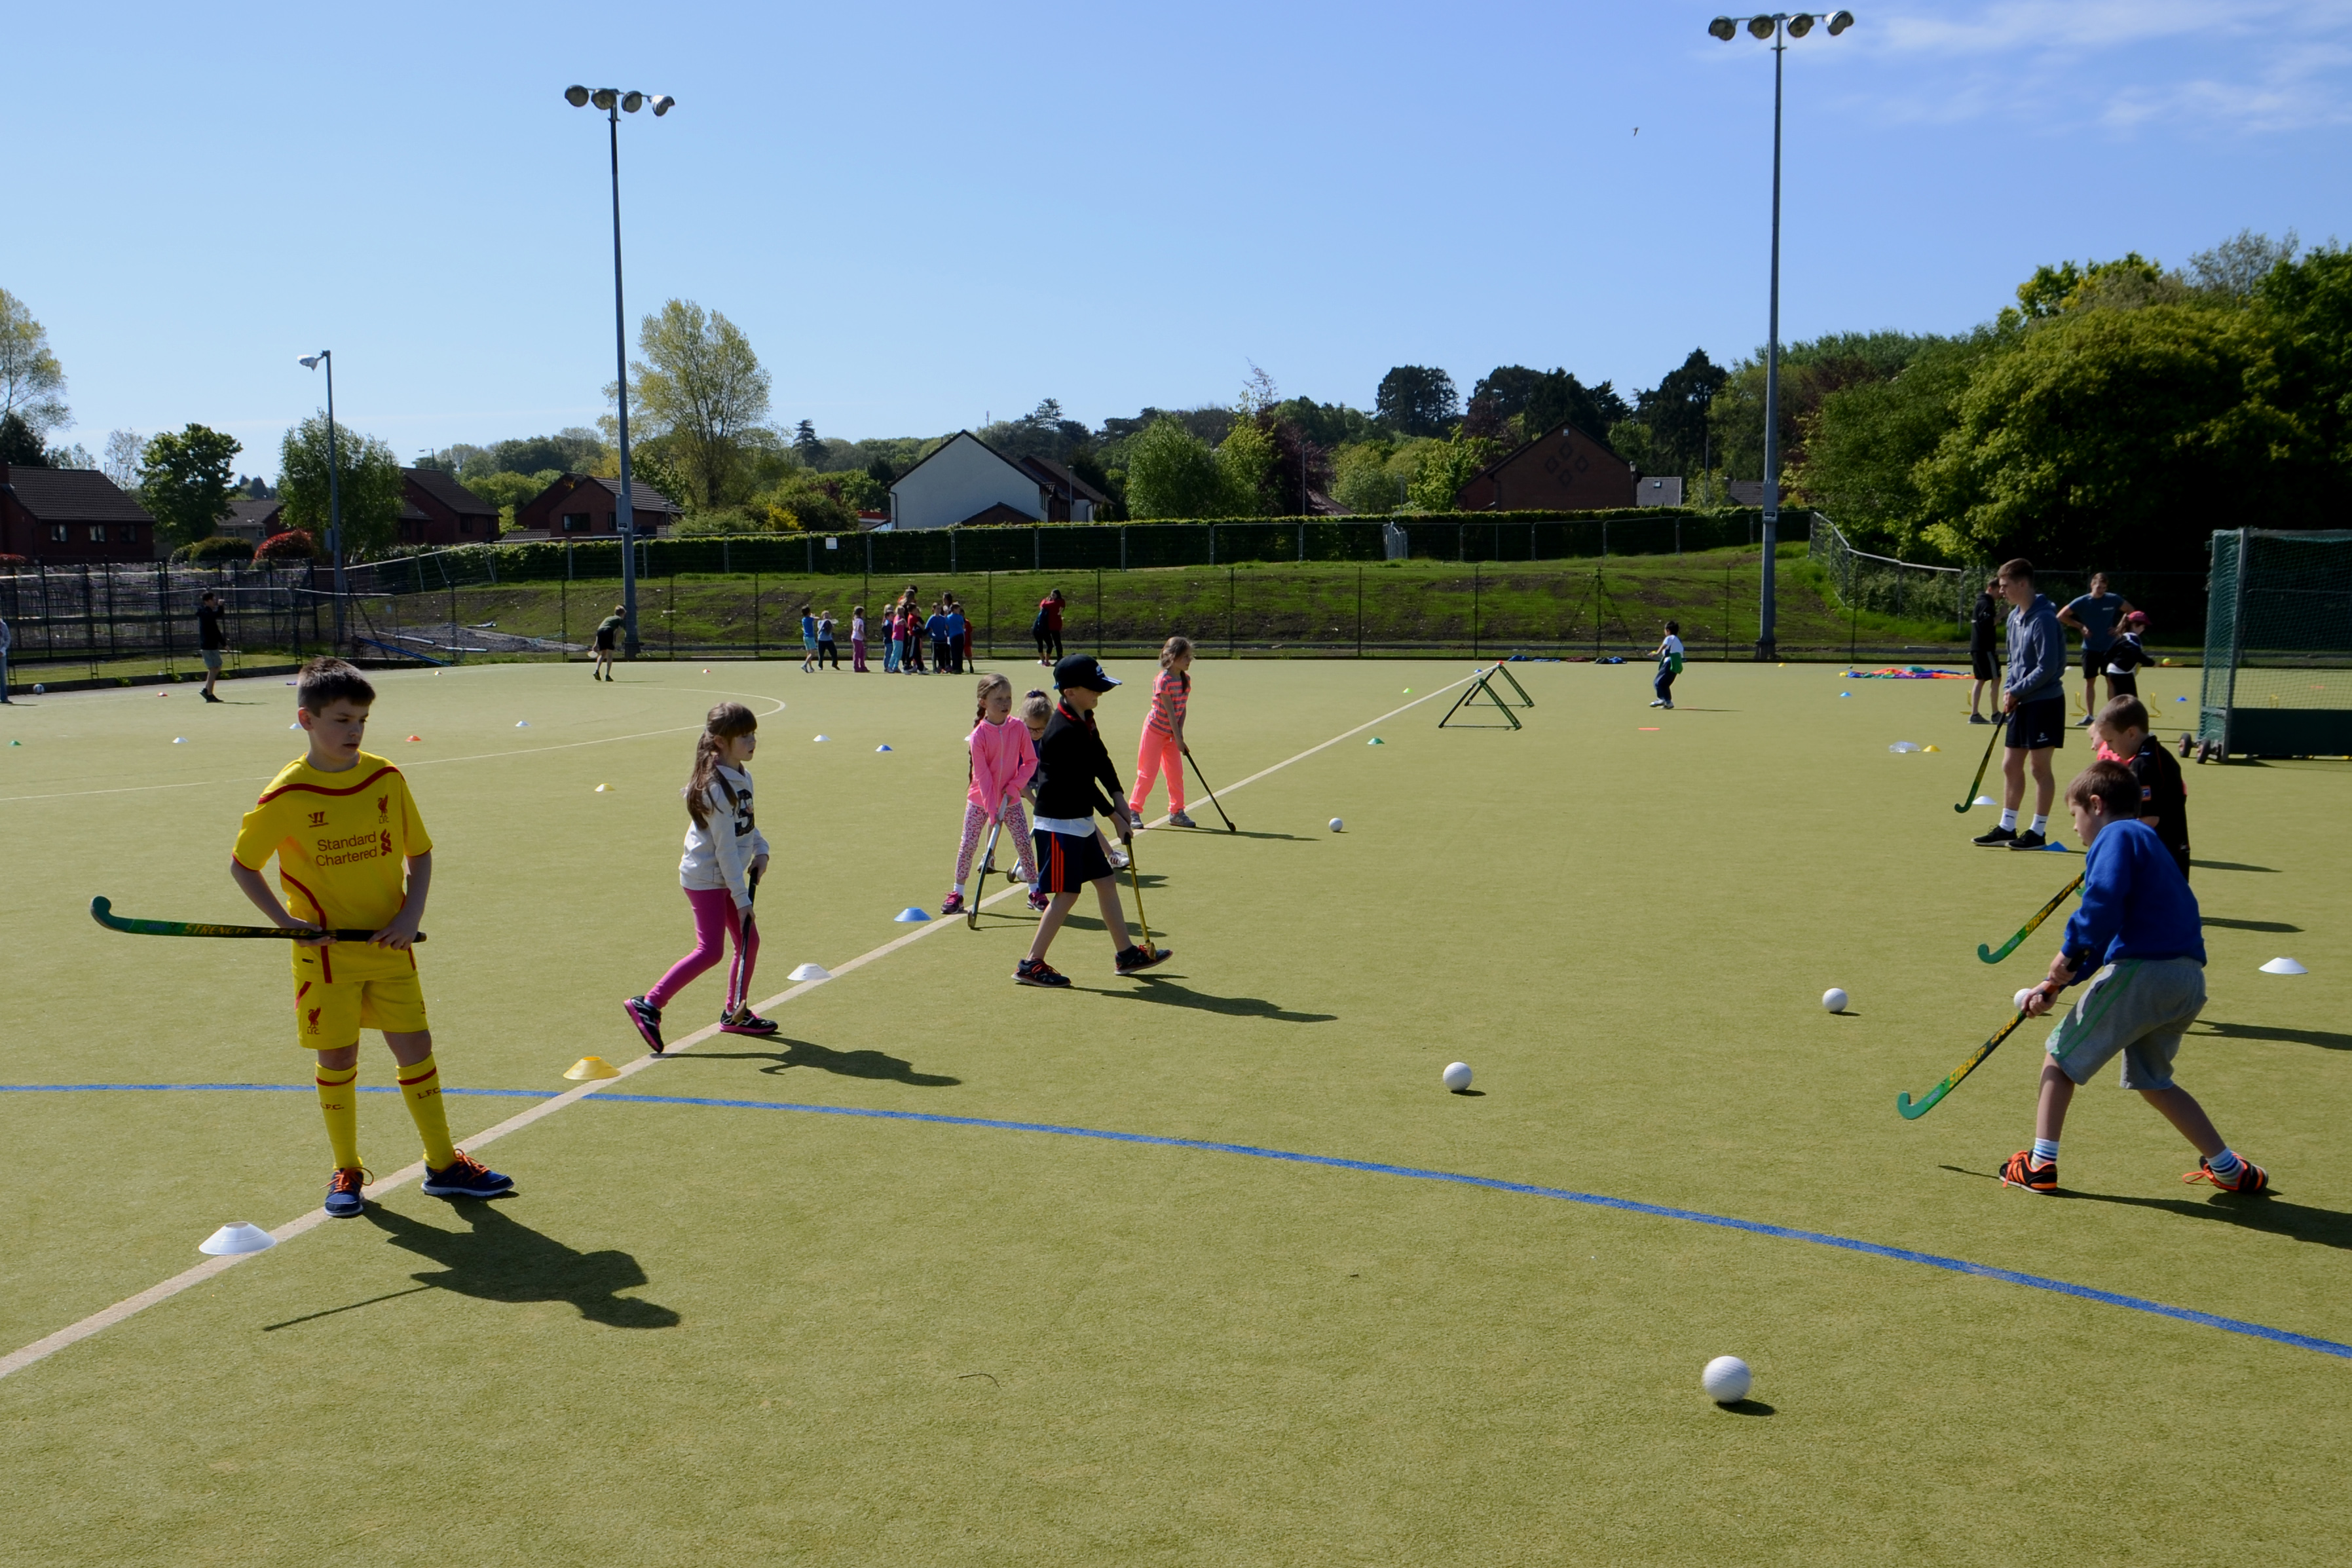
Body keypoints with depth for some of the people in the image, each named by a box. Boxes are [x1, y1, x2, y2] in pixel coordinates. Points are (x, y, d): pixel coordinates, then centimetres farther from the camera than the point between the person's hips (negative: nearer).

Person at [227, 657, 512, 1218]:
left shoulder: (388, 779, -2)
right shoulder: (285, 796, -10)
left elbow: (419, 853, 8)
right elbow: (241, 864, 1)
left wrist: (412, 912, -7)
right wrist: (285, 921, -9)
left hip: (389, 946, 2)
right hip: (326, 951, -2)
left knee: (415, 1048, 5)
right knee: (337, 1060, 6)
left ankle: (444, 1165, 17)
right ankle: (346, 1173, 23)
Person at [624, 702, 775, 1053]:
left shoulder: (742, 776, 3)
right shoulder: (715, 787, -24)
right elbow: (726, 847, -23)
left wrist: (761, 849, 2)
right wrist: (741, 898, -20)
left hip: (727, 876, 9)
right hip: (706, 877, -9)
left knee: (749, 941, 11)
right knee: (710, 950, -11)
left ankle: (736, 1014, 24)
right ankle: (648, 1005, -5)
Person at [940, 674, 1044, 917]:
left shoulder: (1019, 729, -10)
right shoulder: (978, 736, -17)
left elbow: (1031, 761, -2)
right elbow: (982, 776, -18)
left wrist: (1014, 787, -14)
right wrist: (992, 810, -21)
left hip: (1010, 799, 2)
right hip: (980, 800, -2)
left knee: (1024, 842, -1)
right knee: (968, 844, -1)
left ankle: (1035, 892, 11)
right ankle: (957, 894, 13)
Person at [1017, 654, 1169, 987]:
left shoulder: (1085, 720, 8)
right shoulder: (1063, 731, -23)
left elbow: (1101, 760, 11)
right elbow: (1083, 782, -20)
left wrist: (1118, 796, -3)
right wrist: (1114, 815, -11)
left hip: (1081, 821, 10)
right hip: (1059, 823, -10)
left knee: (1106, 882, 14)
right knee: (1067, 894, -8)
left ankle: (1126, 954, 25)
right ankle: (1030, 965, -2)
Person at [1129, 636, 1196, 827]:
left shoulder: (1186, 679, 1)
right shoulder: (1163, 681, -22)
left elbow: (1182, 709, 2)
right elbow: (1170, 711, -22)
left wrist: (1180, 733, -10)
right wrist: (1178, 738, -21)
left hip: (1172, 733, 7)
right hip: (1155, 730, -7)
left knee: (1176, 772, 7)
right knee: (1148, 772, -4)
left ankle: (1176, 812, 16)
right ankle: (1133, 810, 6)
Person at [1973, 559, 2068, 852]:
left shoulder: (2043, 619, -18)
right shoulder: (2014, 616, 10)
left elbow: (2047, 668, -21)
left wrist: (2016, 692, -14)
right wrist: (2009, 689, 4)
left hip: (2044, 702, -9)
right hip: (2021, 703, 9)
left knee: (2040, 767, 0)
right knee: (2011, 766, 12)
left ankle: (2038, 832, 8)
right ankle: (2007, 828, 20)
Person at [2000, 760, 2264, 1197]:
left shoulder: (2117, 835, -3)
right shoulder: (2146, 840, 27)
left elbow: (2103, 903, -24)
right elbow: (2108, 936, 27)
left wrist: (2069, 952, -13)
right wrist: (2057, 984, 23)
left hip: (2141, 970, -9)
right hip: (2189, 979, 9)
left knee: (2062, 1056, 6)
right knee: (2152, 1081, 24)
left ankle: (2040, 1165, 6)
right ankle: (2229, 1169, 24)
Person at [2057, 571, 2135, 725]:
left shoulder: (2113, 600, -5)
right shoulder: (2082, 602, -7)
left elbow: (2131, 611, 10)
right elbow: (2061, 616, -1)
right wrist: (2080, 627, -6)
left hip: (2109, 647, 0)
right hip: (2090, 648, 0)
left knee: (2112, 680, 0)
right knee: (2089, 681, 4)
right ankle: (2089, 716, 8)